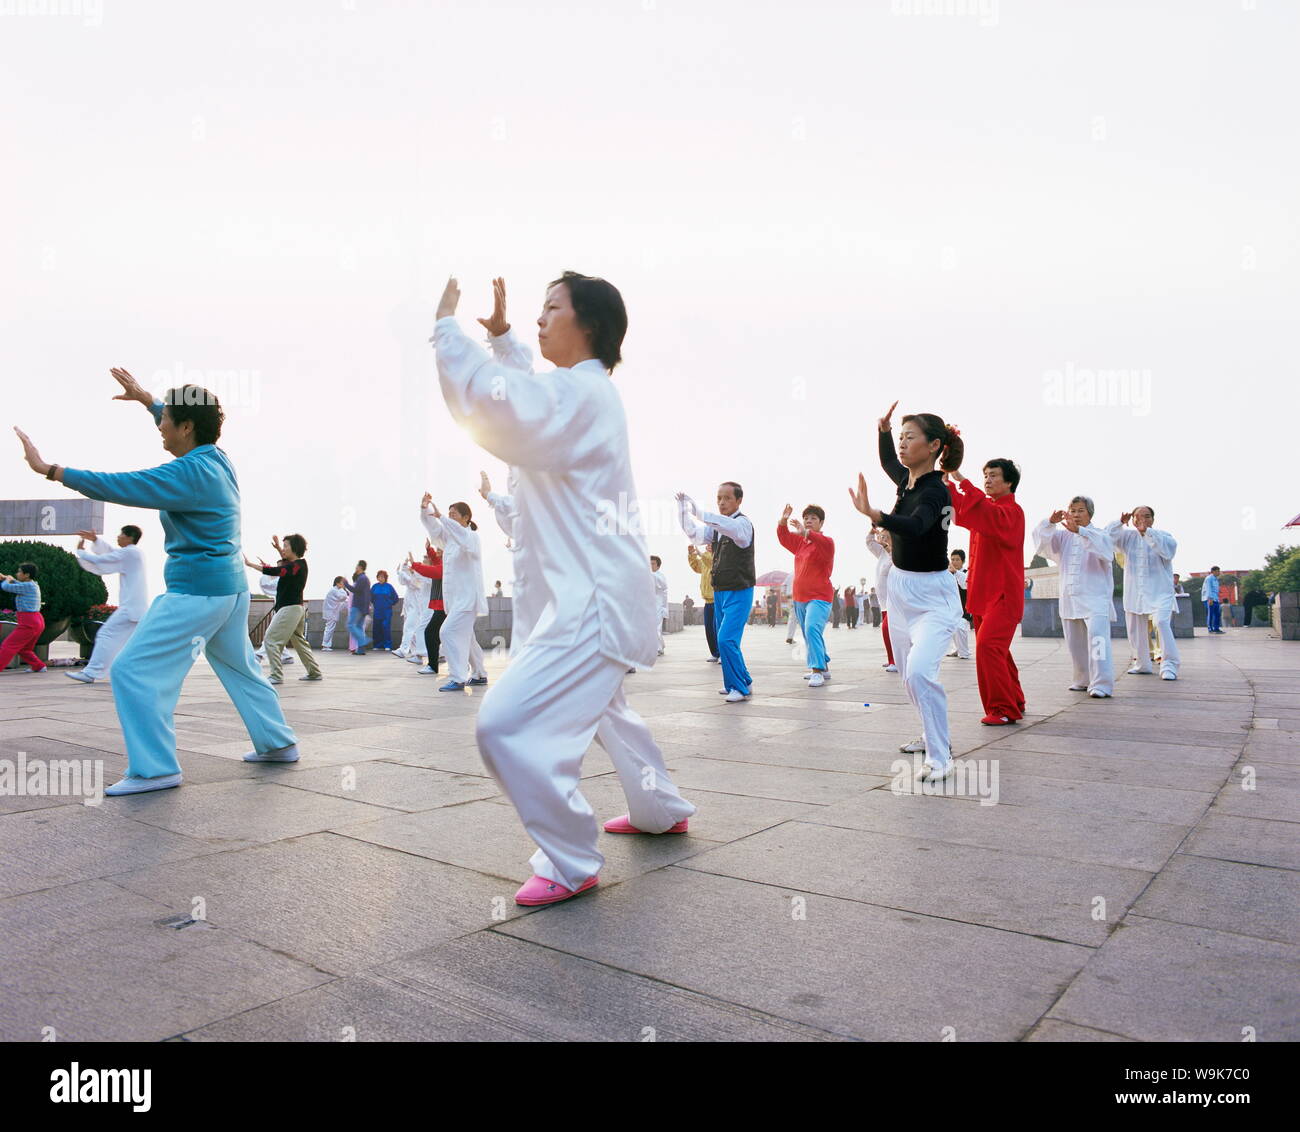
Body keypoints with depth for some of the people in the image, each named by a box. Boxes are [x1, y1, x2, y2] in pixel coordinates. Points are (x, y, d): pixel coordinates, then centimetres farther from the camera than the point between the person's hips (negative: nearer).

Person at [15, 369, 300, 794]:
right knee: (239, 667, 21)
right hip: (231, 586, 10)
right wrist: (145, 399, 30)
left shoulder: (190, 474, -19)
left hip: (196, 591, -10)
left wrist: (50, 469, -19)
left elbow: (120, 486, -23)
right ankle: (278, 743, 28)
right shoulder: (217, 457, 7)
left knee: (134, 671, -5)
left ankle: (155, 768, -4)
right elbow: (188, 429, 28)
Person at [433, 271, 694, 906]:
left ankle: (571, 864, 0)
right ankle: (662, 811, 45)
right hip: (596, 592, 11)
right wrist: (501, 335, 24)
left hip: (593, 601, -11)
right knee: (599, 705, 29)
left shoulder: (579, 394, -16)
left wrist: (446, 326, -17)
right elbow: (524, 400, 34)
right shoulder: (584, 393, 15)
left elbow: (490, 402, -31)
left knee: (508, 726, -16)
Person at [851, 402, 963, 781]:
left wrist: (873, 514, -59)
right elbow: (888, 462, 26)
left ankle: (939, 758, -14)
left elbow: (915, 526, -43)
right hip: (902, 589, 9)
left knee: (919, 671, -24)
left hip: (932, 597, -9)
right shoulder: (909, 479, 2)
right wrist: (883, 431, 10)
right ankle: (933, 736, 36)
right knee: (909, 674, 17)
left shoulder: (934, 491, -22)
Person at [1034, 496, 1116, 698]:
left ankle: (1102, 684, -23)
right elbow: (1041, 540, 2)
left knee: (1097, 638, -20)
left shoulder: (1099, 535, 1)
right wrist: (1050, 522, -18)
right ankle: (1084, 680, 23)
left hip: (1095, 599, -5)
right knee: (1075, 643, 10)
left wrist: (1079, 531, -37)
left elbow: (1104, 547, -23)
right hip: (1069, 599, 6)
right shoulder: (1063, 537, 17)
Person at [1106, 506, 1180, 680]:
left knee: (1161, 622, -24)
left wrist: (1148, 532, -24)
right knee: (1136, 629, 10)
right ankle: (1142, 665, 26)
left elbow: (1168, 550, -20)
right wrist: (1120, 522, -15)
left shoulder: (1163, 536, 0)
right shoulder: (1128, 536, 8)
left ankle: (1169, 665, -20)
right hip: (1134, 592, 4)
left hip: (1159, 591, -4)